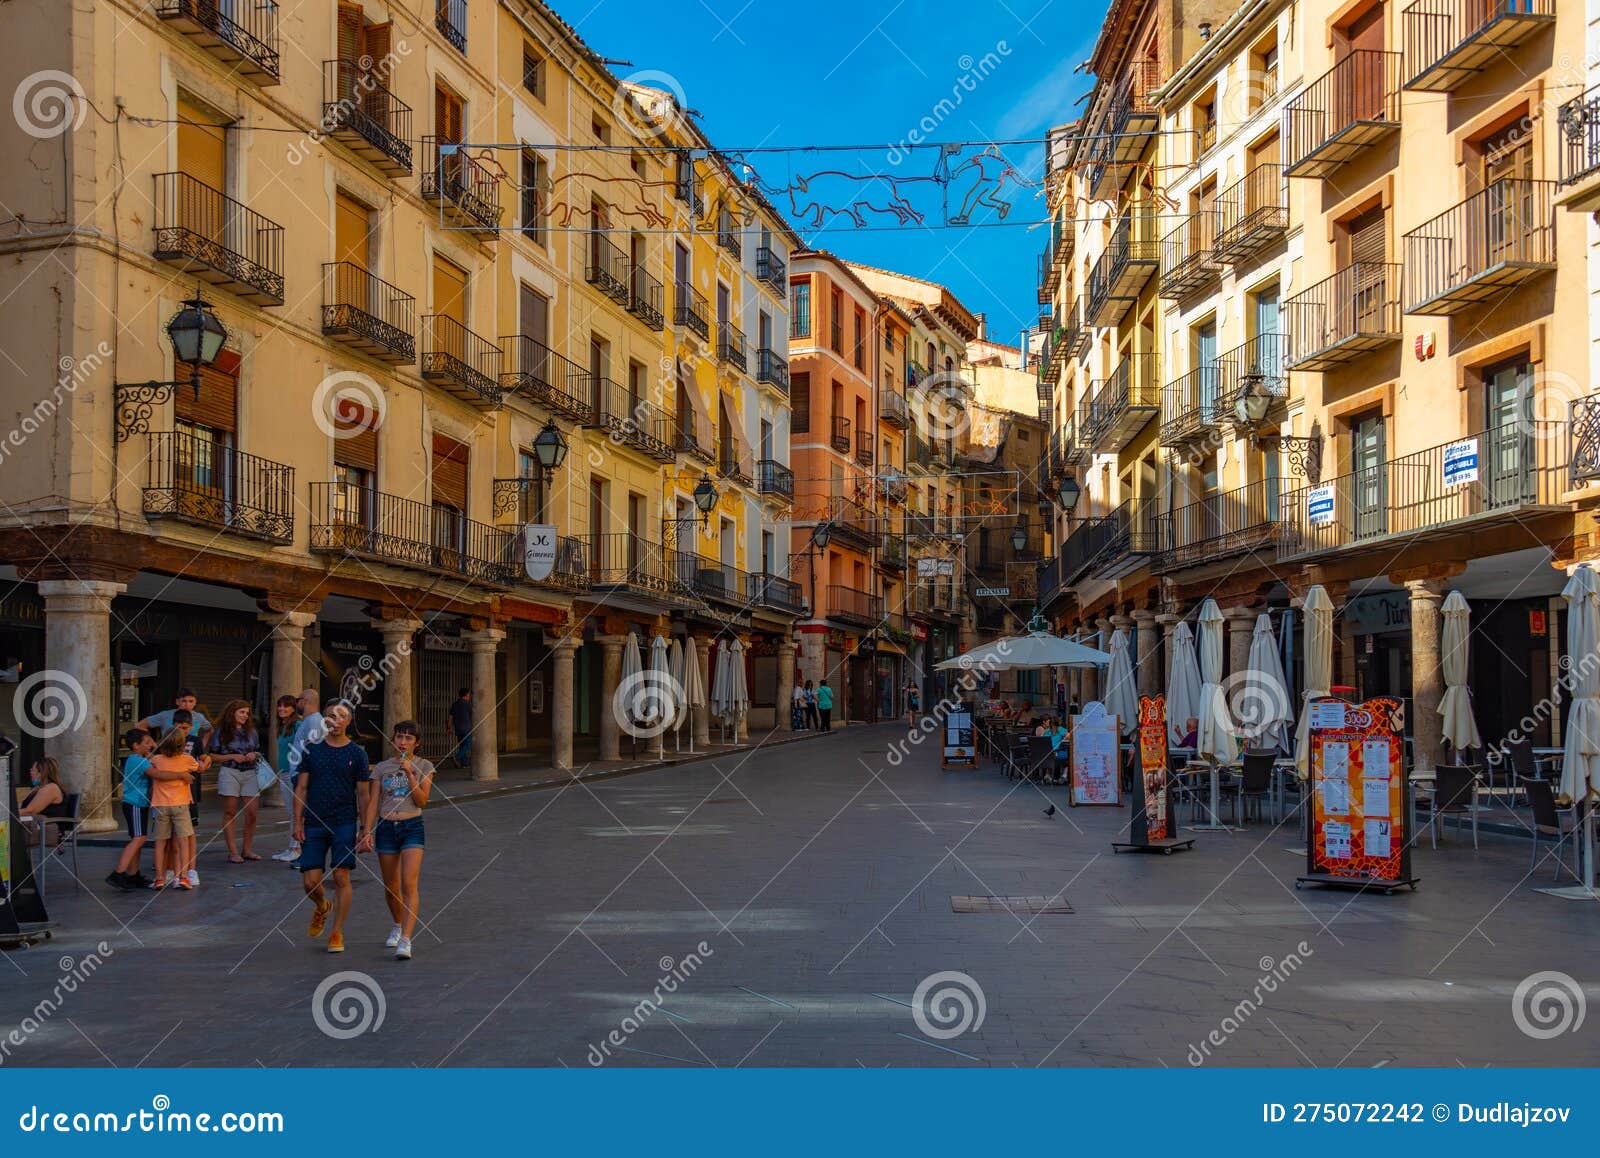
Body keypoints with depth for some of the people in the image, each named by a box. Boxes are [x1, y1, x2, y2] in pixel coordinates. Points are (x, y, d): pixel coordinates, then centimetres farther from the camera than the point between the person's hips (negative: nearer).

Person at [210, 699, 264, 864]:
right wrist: (232, 757, -11)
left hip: (250, 773, 3)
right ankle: (233, 852, 2)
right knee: (230, 813, -1)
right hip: (229, 772, -3)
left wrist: (255, 755, 0)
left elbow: (258, 752, 23)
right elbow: (212, 756, 1)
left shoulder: (252, 731, 13)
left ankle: (247, 849, 9)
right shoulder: (222, 732, 2)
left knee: (252, 812, -3)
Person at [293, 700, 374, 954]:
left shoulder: (356, 753, 2)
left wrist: (366, 830, -2)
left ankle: (336, 933, 8)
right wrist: (298, 822, -1)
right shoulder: (312, 750, 6)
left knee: (341, 878, -5)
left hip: (344, 823, -2)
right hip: (314, 824, 2)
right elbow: (301, 788, 7)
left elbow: (364, 795, 3)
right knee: (310, 882, 0)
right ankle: (322, 907, 34)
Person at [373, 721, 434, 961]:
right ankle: (398, 926, 37)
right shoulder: (382, 768, 8)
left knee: (409, 885, -15)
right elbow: (374, 802, 9)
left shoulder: (423, 767, 3)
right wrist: (368, 831, 0)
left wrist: (409, 774, -13)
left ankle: (406, 940, -19)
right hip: (386, 827, 3)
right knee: (390, 887, 11)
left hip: (412, 826, -3)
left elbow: (422, 801, -5)